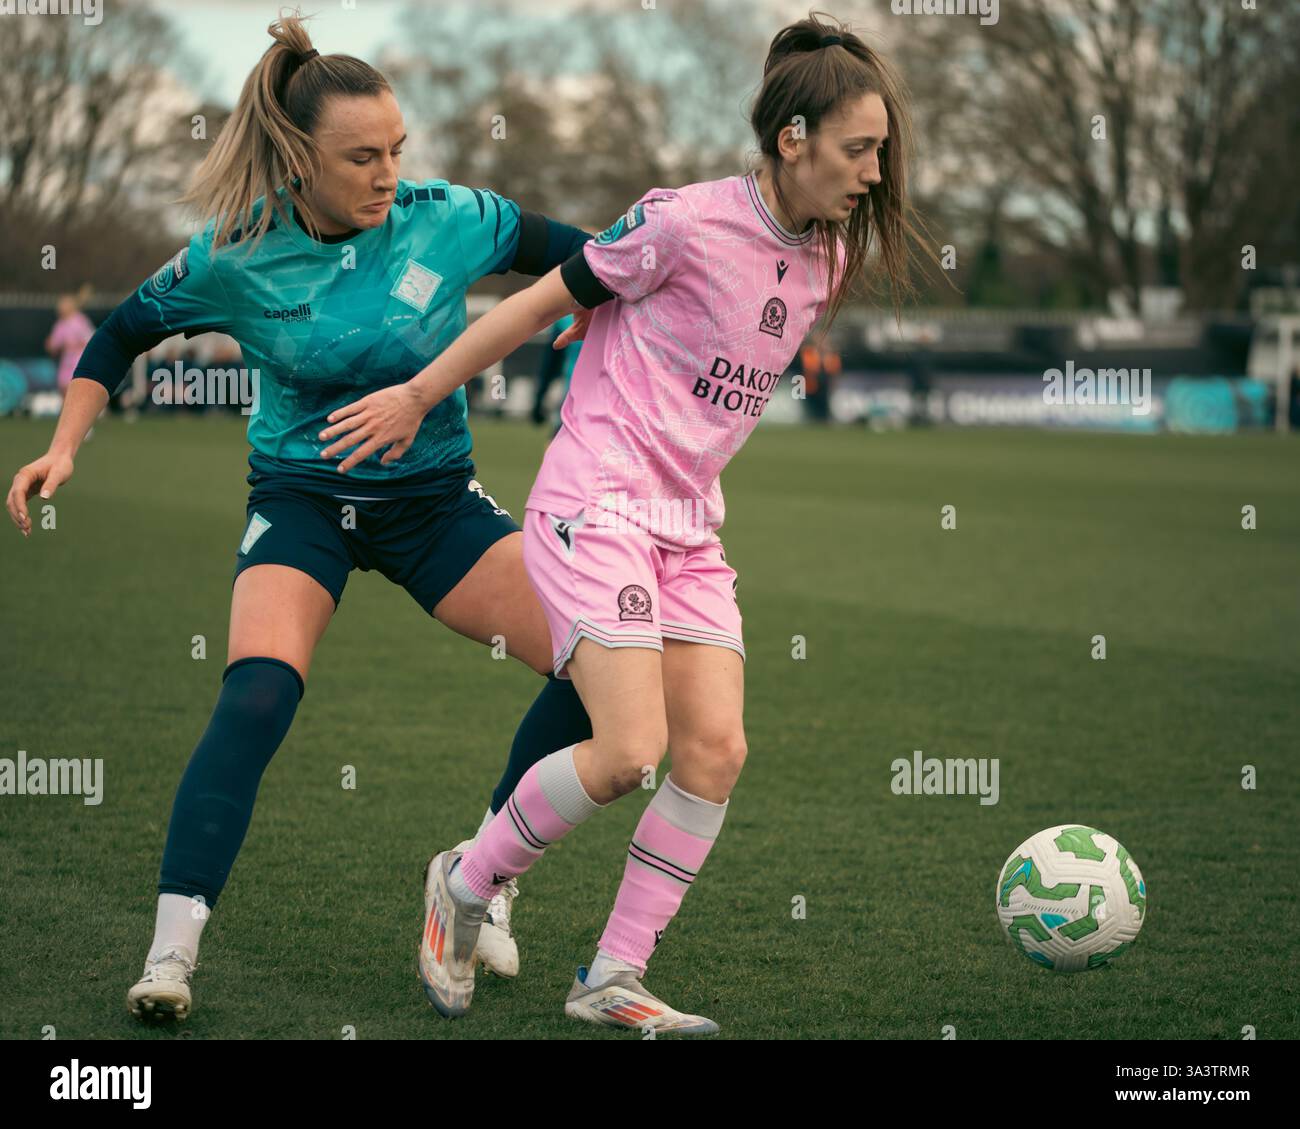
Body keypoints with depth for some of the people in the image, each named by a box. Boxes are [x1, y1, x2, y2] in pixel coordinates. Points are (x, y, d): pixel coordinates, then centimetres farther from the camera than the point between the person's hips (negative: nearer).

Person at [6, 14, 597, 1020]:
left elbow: (581, 256, 2)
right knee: (259, 691, -29)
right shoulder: (237, 257, -14)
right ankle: (171, 954, -26)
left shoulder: (450, 220, -14)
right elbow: (123, 334, 3)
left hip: (435, 495, 2)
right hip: (302, 494, -2)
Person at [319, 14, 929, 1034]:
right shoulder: (687, 222, -14)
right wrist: (418, 398, 2)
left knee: (717, 748, -6)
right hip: (593, 506, -7)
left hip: (689, 529, 7)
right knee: (632, 750, -17)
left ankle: (613, 981, 3)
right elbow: (545, 302, -5)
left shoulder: (828, 263, 8)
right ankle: (466, 883, 9)